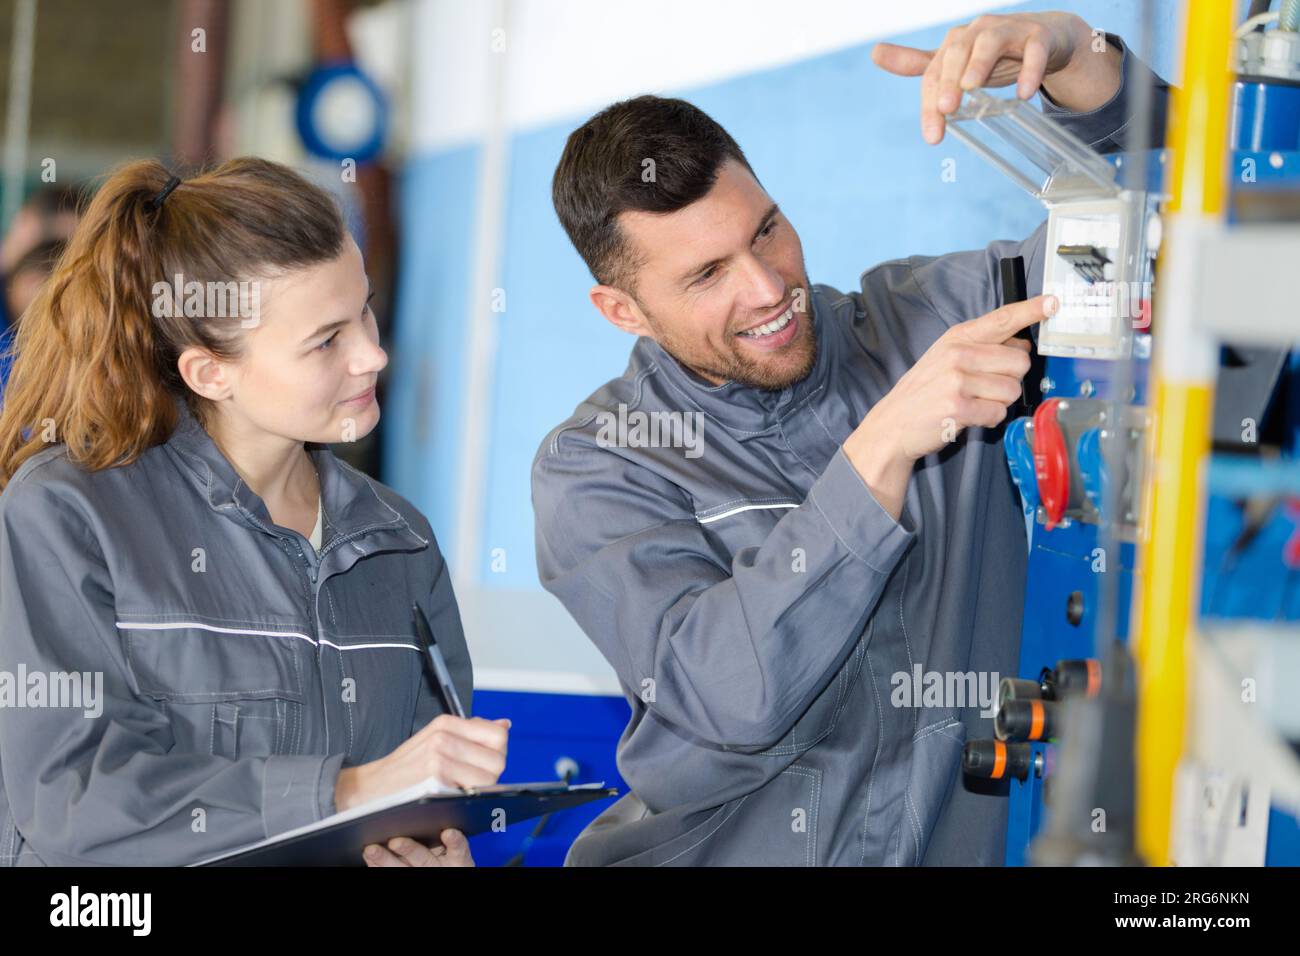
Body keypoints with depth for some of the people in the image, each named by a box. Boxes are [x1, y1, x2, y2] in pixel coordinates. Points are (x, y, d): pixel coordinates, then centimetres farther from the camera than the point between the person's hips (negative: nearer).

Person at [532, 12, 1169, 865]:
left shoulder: (924, 322, 4)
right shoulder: (592, 471, -4)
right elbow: (731, 698, -18)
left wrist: (1074, 56, -17)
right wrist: (886, 444, -23)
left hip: (960, 842, 2)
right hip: (716, 852, -1)